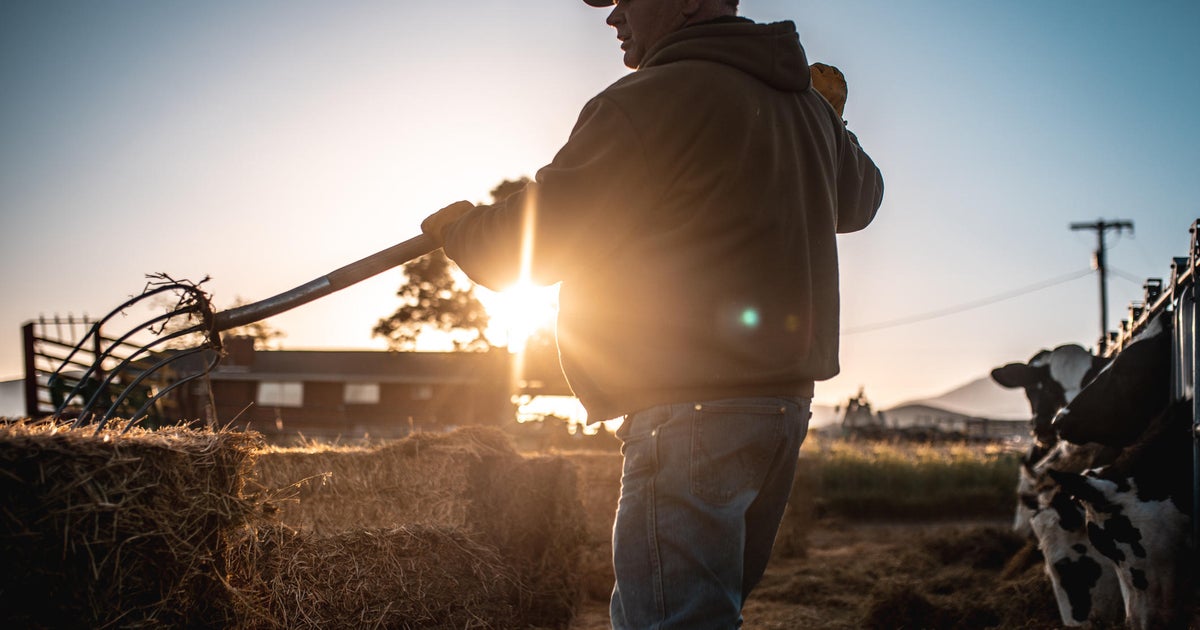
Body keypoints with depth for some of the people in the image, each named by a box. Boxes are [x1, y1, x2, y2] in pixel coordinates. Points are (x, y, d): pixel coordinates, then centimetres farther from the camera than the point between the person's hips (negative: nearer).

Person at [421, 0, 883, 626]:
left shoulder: (651, 100, -11)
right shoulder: (809, 104, 15)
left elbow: (533, 241, -5)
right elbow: (859, 199, 35)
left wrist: (460, 227, 15)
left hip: (694, 411, -9)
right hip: (786, 398, 10)